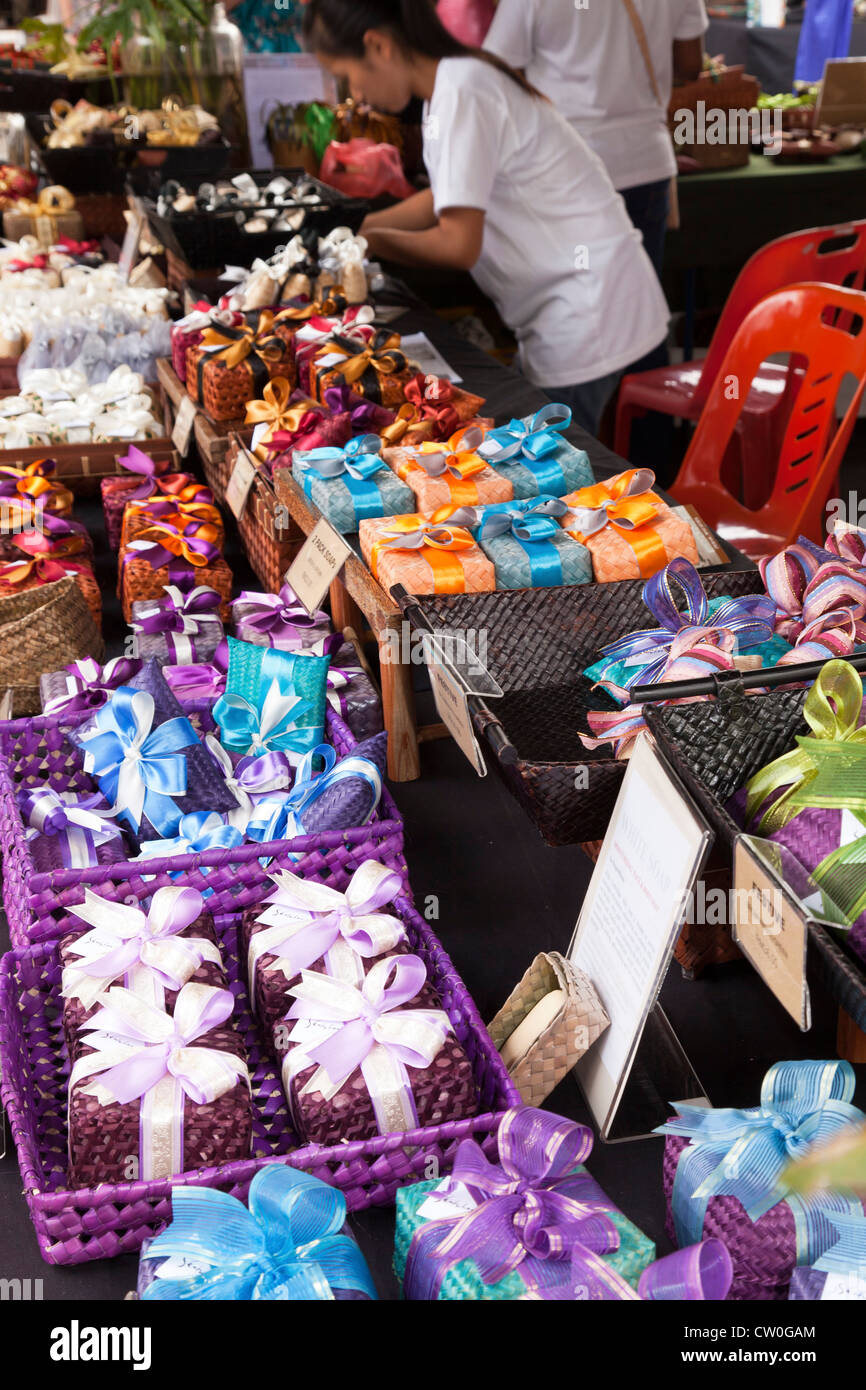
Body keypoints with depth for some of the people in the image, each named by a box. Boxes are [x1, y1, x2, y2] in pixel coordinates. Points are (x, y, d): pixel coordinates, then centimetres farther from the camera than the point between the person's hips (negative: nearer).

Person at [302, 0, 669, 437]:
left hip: (588, 309, -9)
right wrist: (357, 227, 16)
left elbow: (459, 245, -22)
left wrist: (373, 241, -5)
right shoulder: (453, 83, 8)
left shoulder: (461, 93, -20)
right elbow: (451, 199, 22)